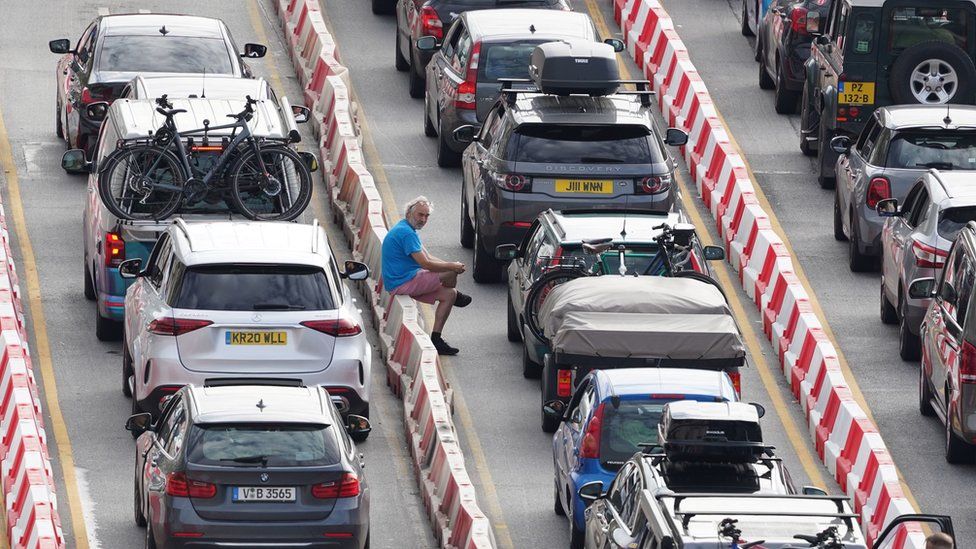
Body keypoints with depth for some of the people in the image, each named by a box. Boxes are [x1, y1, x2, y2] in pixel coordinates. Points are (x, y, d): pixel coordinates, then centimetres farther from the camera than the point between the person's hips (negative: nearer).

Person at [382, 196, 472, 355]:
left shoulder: (407, 229, 16)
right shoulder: (406, 233, -20)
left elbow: (428, 257, 18)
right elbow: (425, 263, -24)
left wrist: (451, 265, 2)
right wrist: (452, 266, -12)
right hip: (402, 284, -11)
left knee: (449, 294, 10)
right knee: (450, 273, -15)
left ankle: (436, 339, 8)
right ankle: (456, 297, 19)